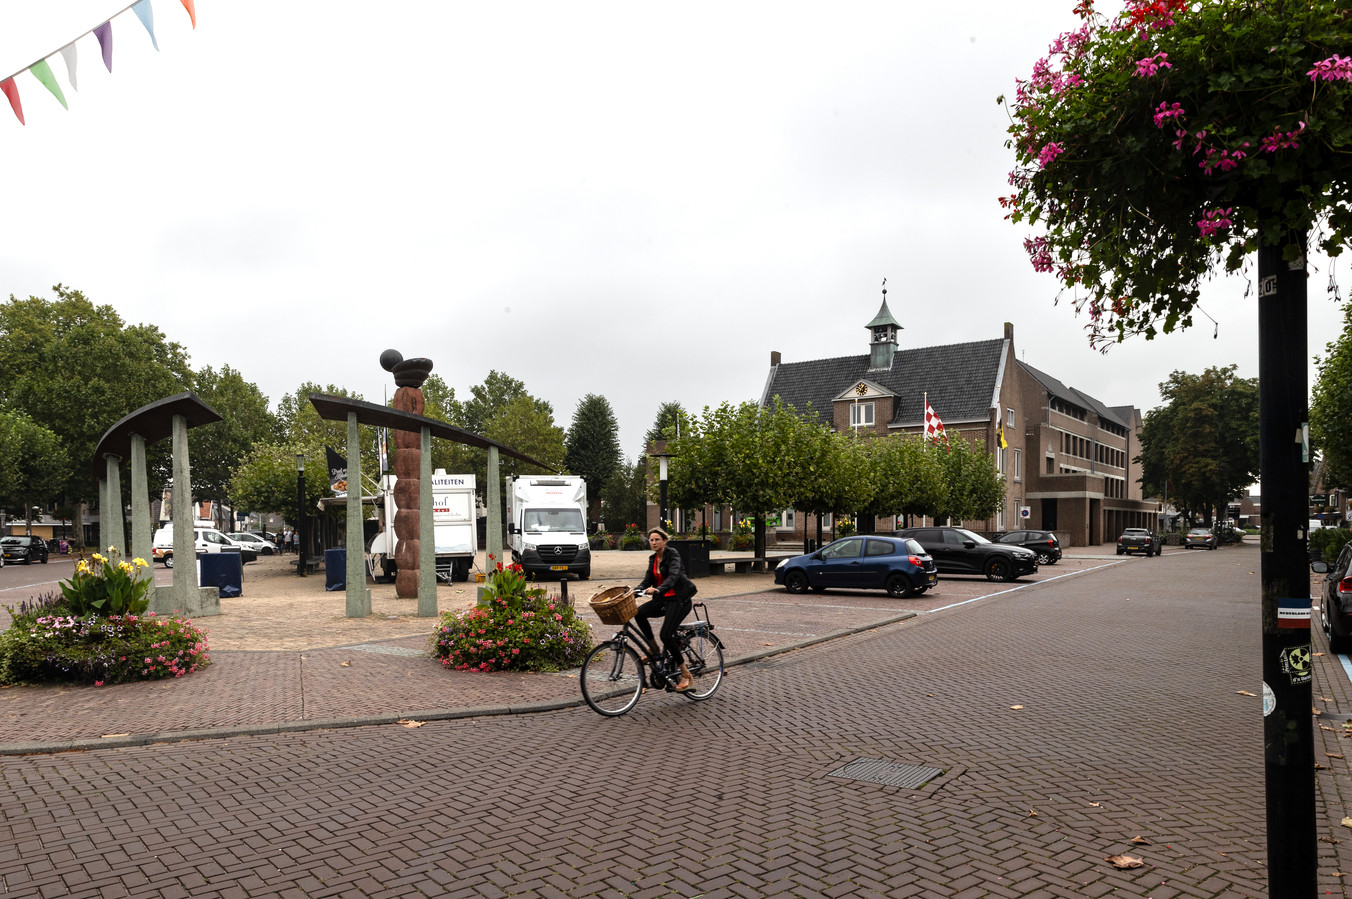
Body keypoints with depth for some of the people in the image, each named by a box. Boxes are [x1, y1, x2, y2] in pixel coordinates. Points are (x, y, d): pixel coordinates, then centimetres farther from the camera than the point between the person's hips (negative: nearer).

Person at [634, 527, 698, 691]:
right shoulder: (653, 559, 12)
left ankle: (686, 674, -6)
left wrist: (658, 590, -43)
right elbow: (647, 582, 9)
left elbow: (673, 576, -27)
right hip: (663, 599, 7)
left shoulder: (673, 554, -11)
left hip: (679, 599, -7)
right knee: (639, 613, -18)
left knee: (666, 635, -20)